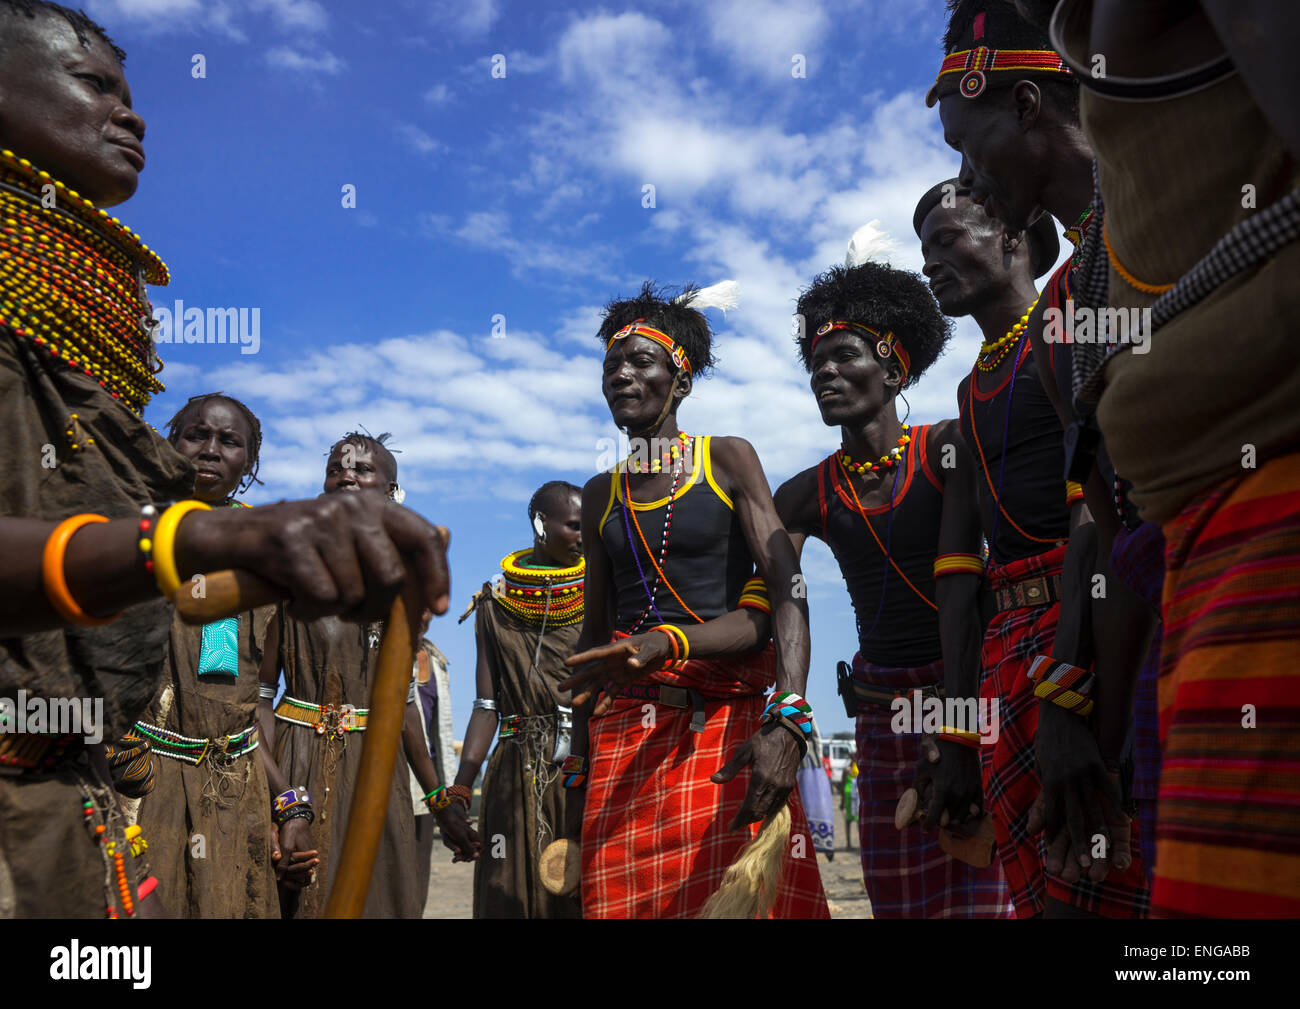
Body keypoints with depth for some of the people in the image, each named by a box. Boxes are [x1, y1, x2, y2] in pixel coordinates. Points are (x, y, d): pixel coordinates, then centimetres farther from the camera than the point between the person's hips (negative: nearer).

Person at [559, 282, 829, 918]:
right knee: (621, 900, -1)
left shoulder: (728, 460, 4)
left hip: (728, 723, -3)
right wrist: (578, 771, 11)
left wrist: (787, 721, -24)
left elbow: (786, 592, -8)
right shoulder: (600, 495, 14)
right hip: (626, 735, 3)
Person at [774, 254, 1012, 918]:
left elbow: (961, 589, -16)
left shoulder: (946, 449, -5)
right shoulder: (807, 495, 5)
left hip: (968, 695, -3)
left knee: (983, 892, -9)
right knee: (903, 901, 9)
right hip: (883, 712, 4)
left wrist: (959, 733, -25)